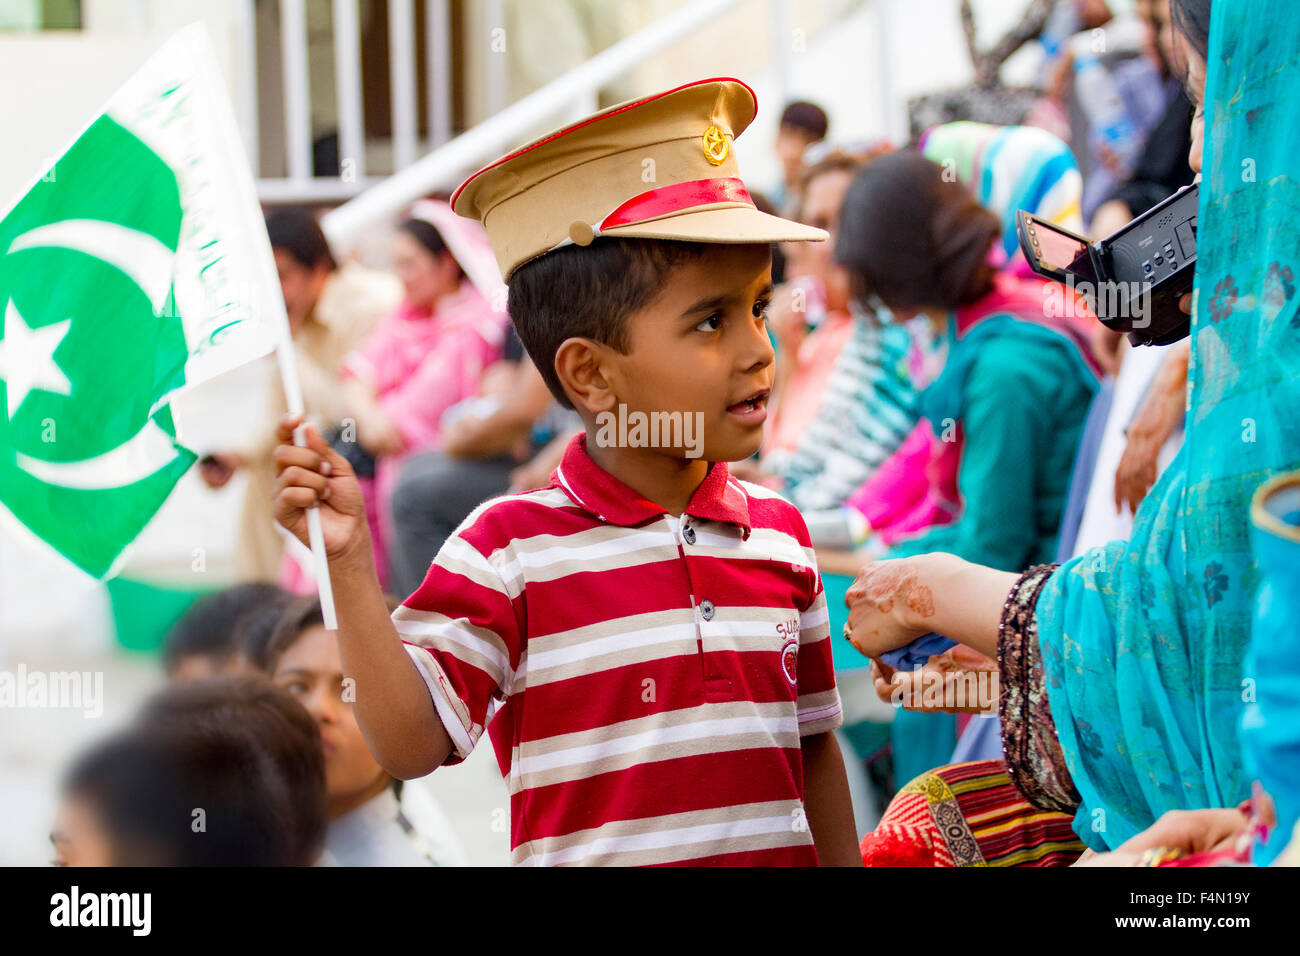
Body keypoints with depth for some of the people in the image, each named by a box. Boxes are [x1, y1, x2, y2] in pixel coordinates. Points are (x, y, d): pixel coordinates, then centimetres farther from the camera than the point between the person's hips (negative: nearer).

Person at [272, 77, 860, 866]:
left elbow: (812, 749, 12)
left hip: (777, 852, 4)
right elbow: (413, 742, -14)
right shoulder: (511, 549, -10)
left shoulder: (781, 537, 3)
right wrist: (350, 564, -22)